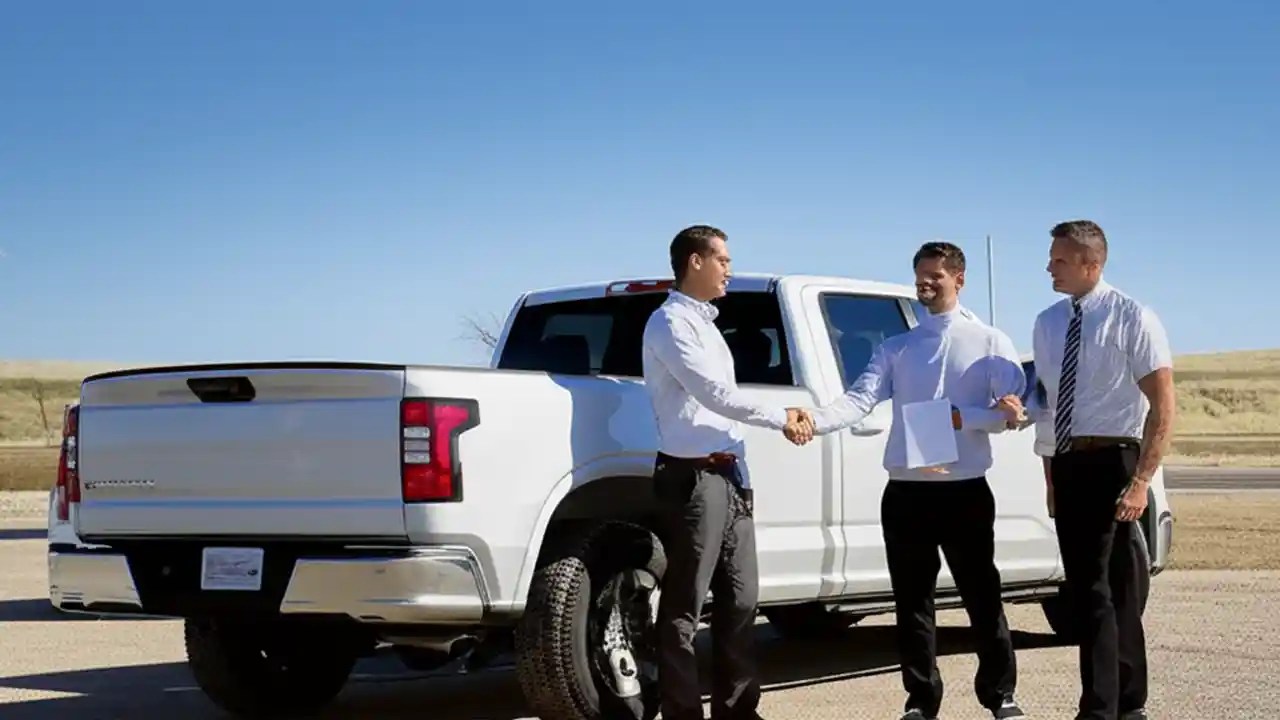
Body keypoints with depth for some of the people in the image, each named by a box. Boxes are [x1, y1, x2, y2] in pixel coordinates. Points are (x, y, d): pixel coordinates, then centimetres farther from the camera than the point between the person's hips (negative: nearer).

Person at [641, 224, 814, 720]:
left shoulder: (705, 322, 21)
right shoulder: (670, 321, -9)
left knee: (740, 597, 12)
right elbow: (714, 394, -17)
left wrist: (785, 418, 7)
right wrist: (781, 418, -8)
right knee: (685, 606, -5)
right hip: (692, 477, -9)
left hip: (729, 474, 9)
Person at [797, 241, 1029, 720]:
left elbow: (1012, 412, -6)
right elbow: (860, 399, -5)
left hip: (965, 491, -2)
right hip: (905, 492, 2)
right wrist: (815, 420, -24)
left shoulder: (990, 343, 4)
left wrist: (959, 418, -22)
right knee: (912, 601, 8)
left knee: (982, 596, 7)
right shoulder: (895, 349, 10)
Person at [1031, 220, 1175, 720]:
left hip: (1110, 460, -7)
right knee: (1112, 591, 15)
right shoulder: (1047, 323, 11)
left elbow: (1163, 406, -10)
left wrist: (1140, 482, -17)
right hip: (1066, 465, 7)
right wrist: (1051, 476, 13)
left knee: (1094, 590, -12)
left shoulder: (1132, 318, -8)